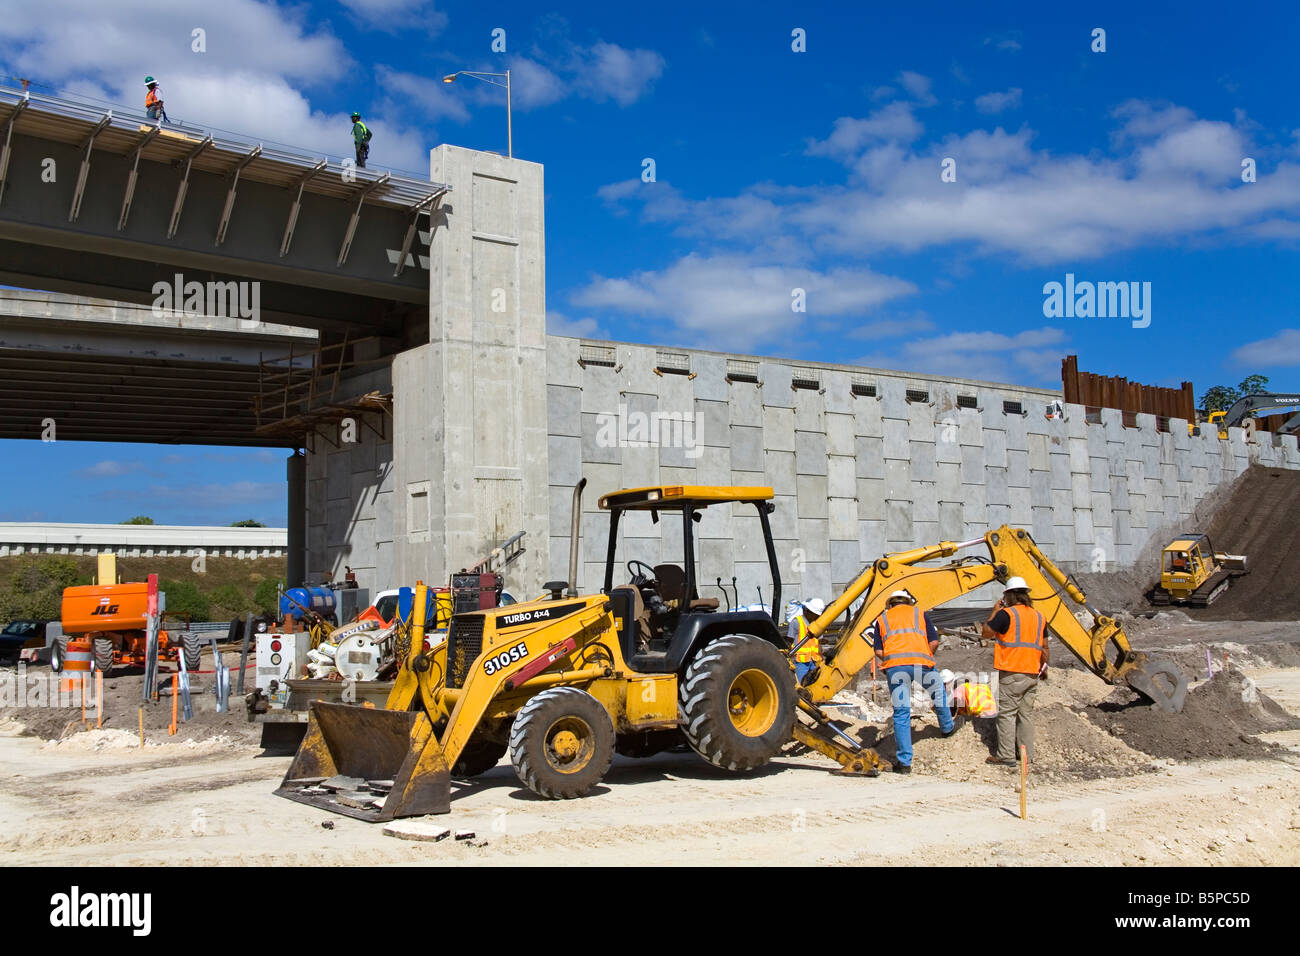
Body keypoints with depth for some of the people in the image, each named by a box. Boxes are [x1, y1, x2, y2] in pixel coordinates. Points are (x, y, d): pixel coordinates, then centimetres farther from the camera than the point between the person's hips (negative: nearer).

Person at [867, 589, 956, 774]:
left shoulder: (882, 619, 22)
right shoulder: (919, 613, 21)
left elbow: (878, 651, 11)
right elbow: (934, 641, 11)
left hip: (894, 666, 0)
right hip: (921, 663, 0)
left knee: (901, 714, 4)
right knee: (938, 691, 31)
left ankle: (904, 762, 3)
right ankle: (947, 727, 49)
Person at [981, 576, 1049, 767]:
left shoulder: (1006, 614, -10)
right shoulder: (1039, 616, 11)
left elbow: (986, 633, -1)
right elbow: (1044, 646, 16)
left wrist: (995, 612, 8)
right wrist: (1043, 666, 27)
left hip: (1011, 672, -7)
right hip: (1032, 673, 7)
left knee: (1006, 713, -3)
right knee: (1026, 713, 13)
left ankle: (1006, 756, -4)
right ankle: (1027, 753, 17)